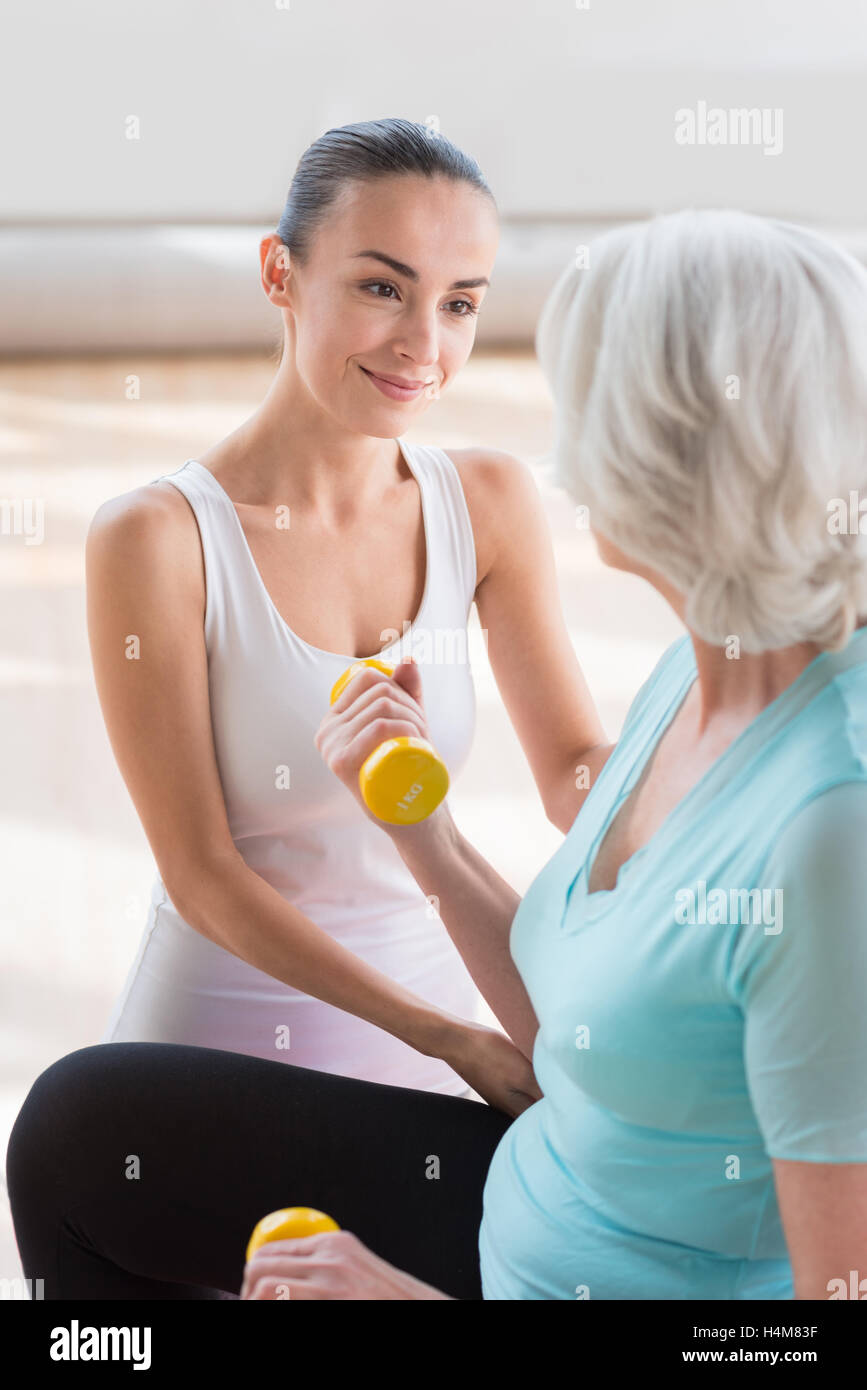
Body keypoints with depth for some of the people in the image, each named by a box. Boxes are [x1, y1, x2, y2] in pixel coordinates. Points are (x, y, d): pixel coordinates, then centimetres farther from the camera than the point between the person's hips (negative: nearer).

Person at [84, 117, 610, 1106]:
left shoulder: (490, 502, -4)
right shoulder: (156, 538, -17)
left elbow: (574, 769, -1)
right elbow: (201, 873, -17)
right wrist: (450, 1037, -23)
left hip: (426, 1016, 4)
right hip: (215, 1031, -4)